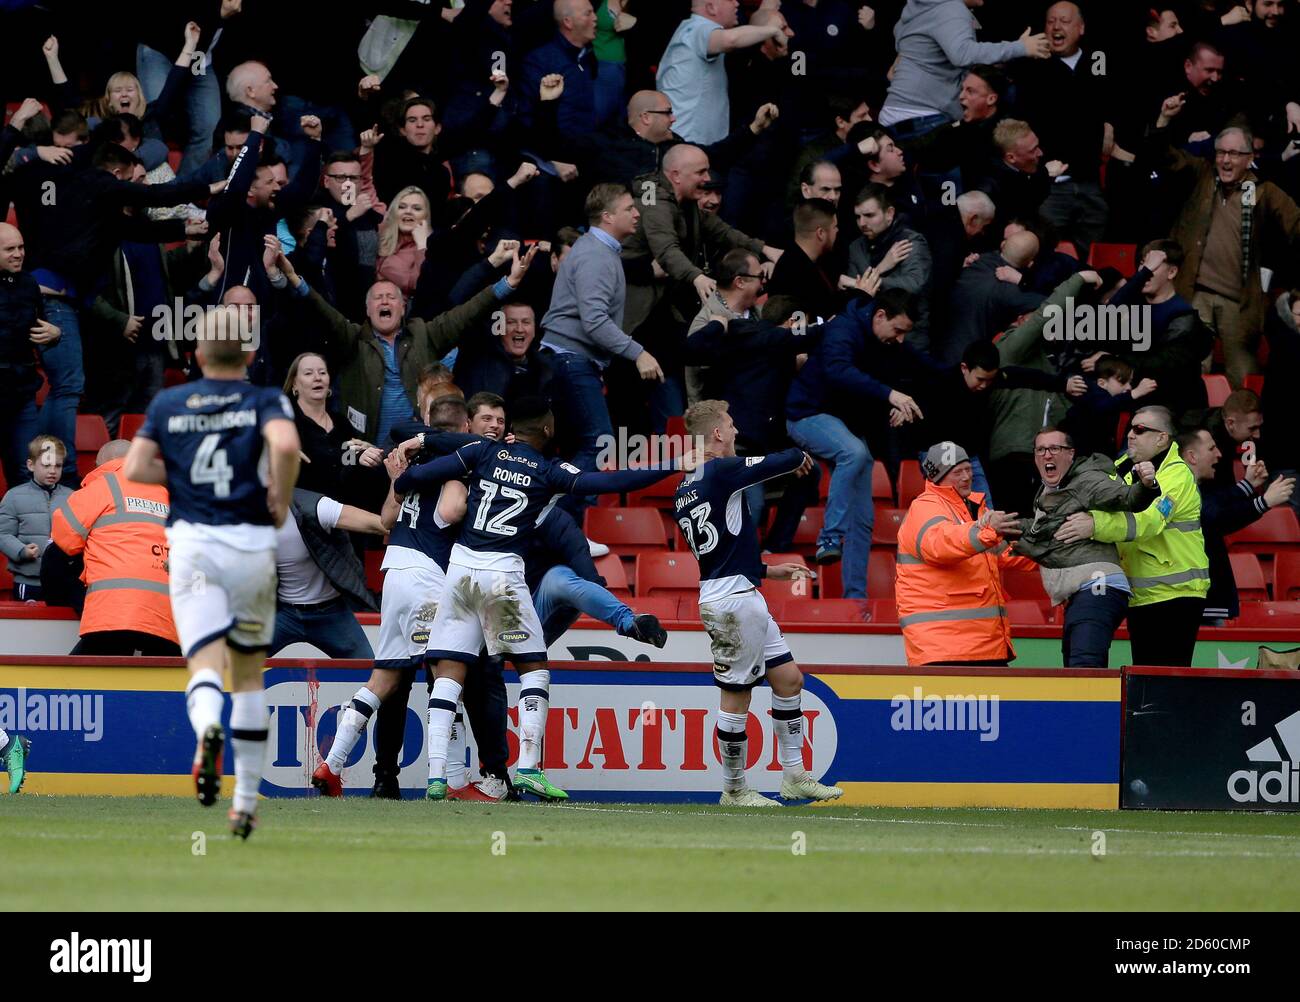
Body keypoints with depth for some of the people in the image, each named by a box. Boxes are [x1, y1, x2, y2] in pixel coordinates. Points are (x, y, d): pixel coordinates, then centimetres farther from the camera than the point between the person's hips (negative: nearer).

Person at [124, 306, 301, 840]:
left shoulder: (168, 404, 9)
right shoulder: (265, 400, 0)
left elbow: (135, 468, 2)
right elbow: (285, 444, -20)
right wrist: (280, 499, -5)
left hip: (191, 541, 0)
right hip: (251, 543, 0)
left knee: (206, 662, -8)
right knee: (249, 671, 14)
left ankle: (206, 726, -45)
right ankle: (246, 801, 17)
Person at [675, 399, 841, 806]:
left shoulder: (683, 491, 15)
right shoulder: (721, 471, -12)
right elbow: (790, 460, -11)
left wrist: (772, 570, 24)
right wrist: (800, 457, 13)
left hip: (744, 599, 10)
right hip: (732, 600, -10)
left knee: (788, 678, 14)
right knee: (736, 696, -1)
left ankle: (794, 776, 19)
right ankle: (734, 791, 7)